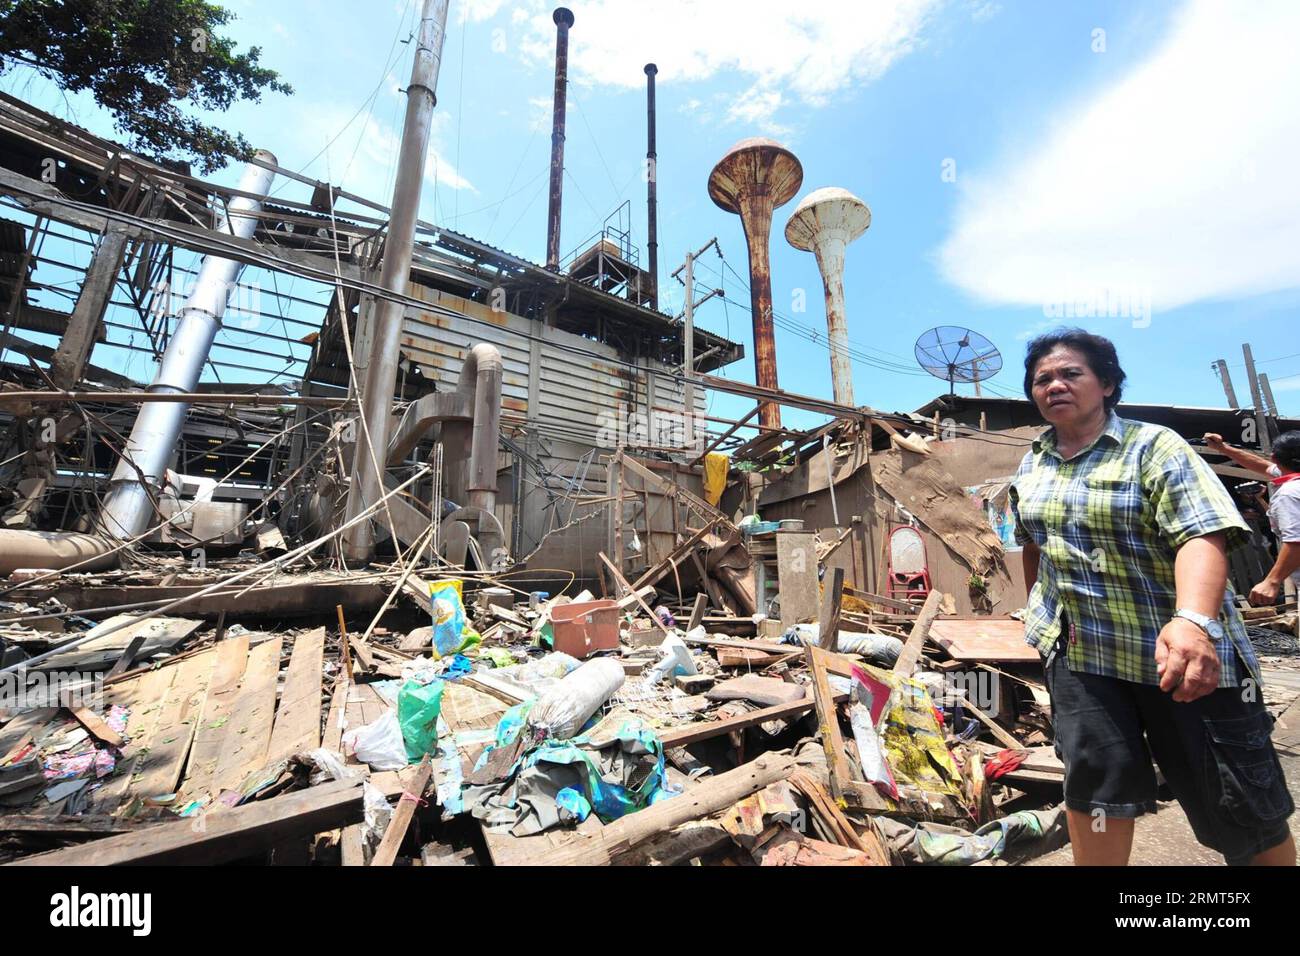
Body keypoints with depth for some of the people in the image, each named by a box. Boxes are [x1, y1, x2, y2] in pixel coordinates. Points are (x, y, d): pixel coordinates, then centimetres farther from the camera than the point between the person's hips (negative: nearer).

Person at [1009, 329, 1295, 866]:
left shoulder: (1152, 448, -9)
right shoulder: (1031, 467, 7)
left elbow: (1202, 533, -23)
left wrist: (1193, 620, -40)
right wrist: (1039, 611, 25)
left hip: (1183, 648, -3)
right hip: (1080, 650, 3)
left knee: (1242, 805, 10)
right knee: (1097, 782, 2)